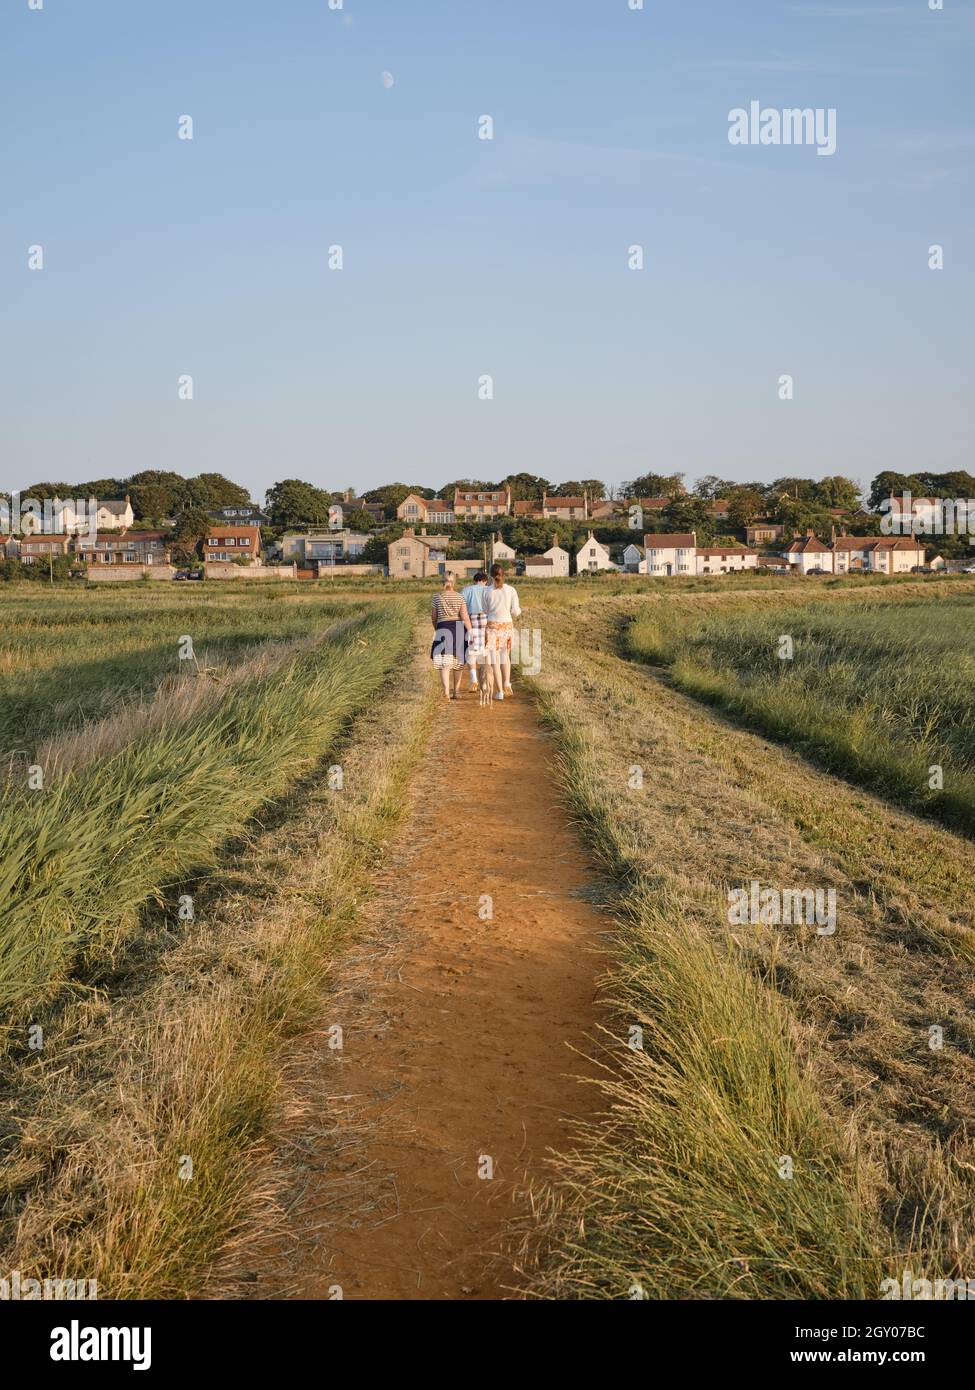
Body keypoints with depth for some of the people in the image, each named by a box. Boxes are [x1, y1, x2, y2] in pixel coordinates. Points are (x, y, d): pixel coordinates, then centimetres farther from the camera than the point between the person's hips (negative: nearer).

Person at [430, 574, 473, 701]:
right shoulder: (460, 597, -1)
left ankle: (446, 692, -21)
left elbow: (433, 617, 7)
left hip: (443, 629, -1)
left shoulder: (437, 597, 0)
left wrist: (436, 630, 24)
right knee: (459, 662, 16)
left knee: (445, 663, -5)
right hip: (459, 629, 1)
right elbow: (465, 617, -7)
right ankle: (456, 691, 22)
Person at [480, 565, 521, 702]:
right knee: (505, 655, 22)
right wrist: (519, 610, 21)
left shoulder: (486, 591, -2)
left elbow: (484, 612, 4)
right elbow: (515, 611, -1)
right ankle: (507, 682, 3)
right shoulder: (511, 590, 0)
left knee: (494, 660, 4)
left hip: (491, 626, -2)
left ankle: (500, 691, -1)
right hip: (507, 625, 2)